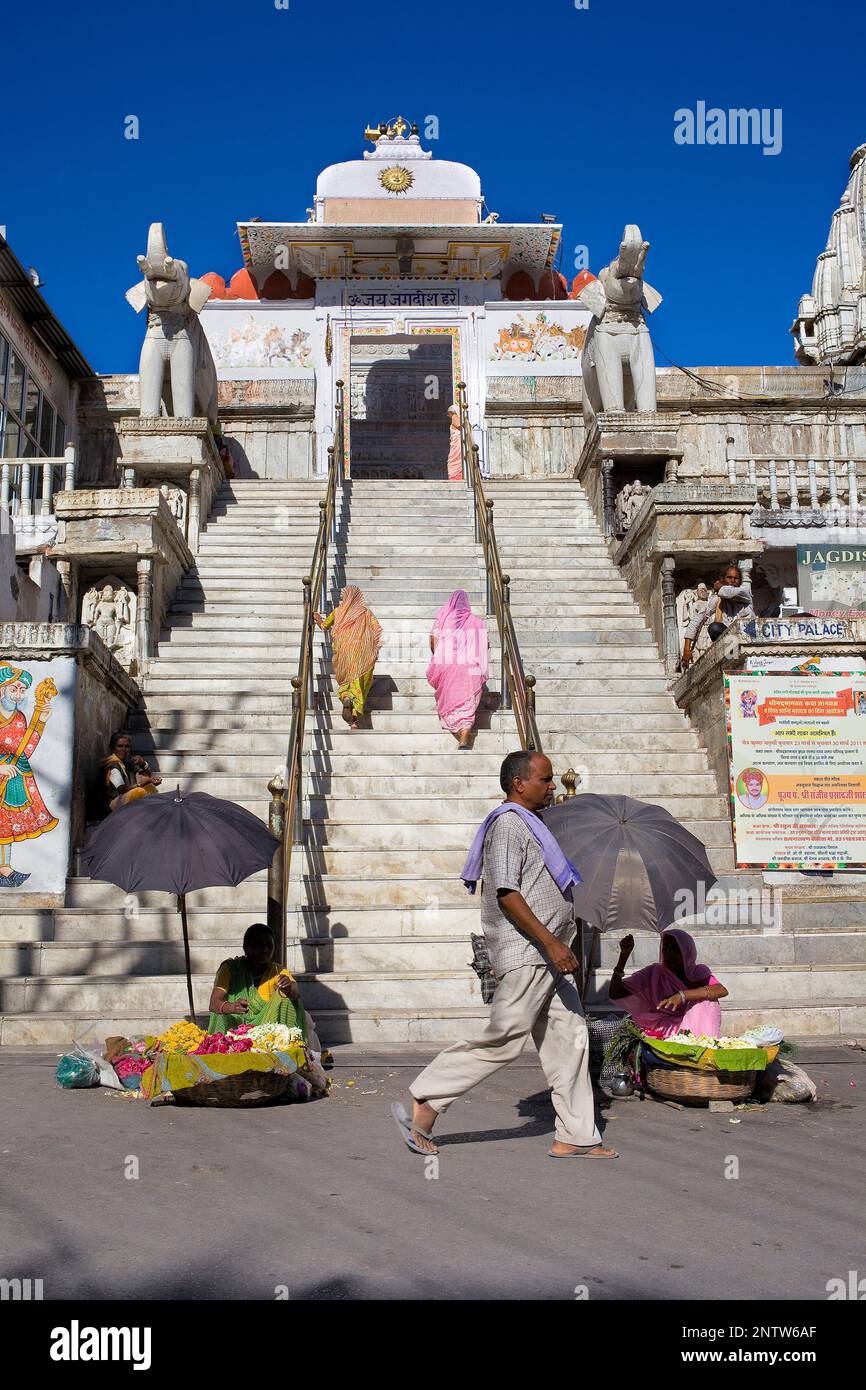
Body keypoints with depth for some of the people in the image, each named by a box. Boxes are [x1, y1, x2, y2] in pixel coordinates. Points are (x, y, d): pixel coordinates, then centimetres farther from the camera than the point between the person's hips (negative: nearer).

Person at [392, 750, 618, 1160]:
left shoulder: (527, 824, 19)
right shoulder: (508, 823, -13)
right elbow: (506, 893, -22)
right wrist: (551, 942, -24)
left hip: (546, 958, 10)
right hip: (525, 956, -10)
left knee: (569, 1037, 8)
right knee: (502, 1040, -8)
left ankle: (575, 1137, 12)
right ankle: (423, 1107, 0)